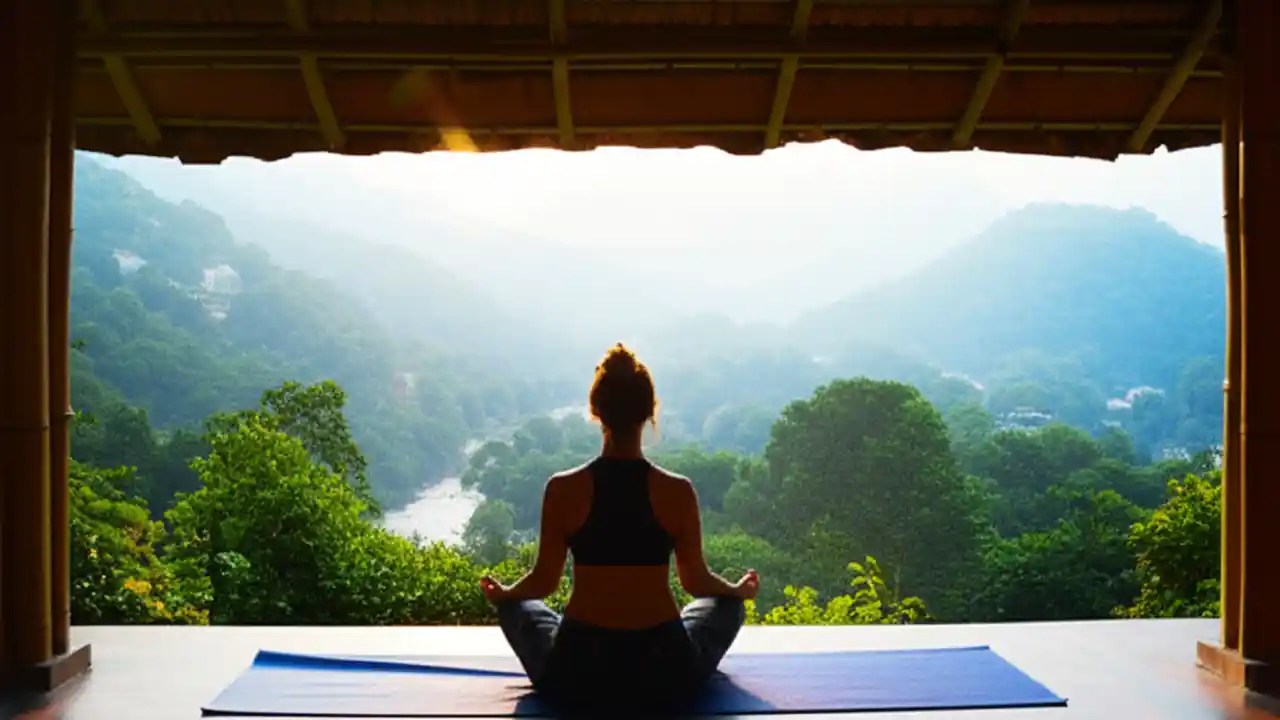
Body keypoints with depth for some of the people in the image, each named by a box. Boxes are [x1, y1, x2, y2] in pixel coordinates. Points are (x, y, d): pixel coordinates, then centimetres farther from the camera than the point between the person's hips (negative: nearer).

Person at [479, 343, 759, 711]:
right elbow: (696, 582, 3)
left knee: (515, 607, 30)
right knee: (727, 603, 30)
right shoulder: (677, 491, -8)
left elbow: (543, 582, 1)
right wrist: (740, 589, 25)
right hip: (665, 671, 1)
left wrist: (500, 594, 24)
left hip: (576, 673, 0)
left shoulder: (563, 490, -8)